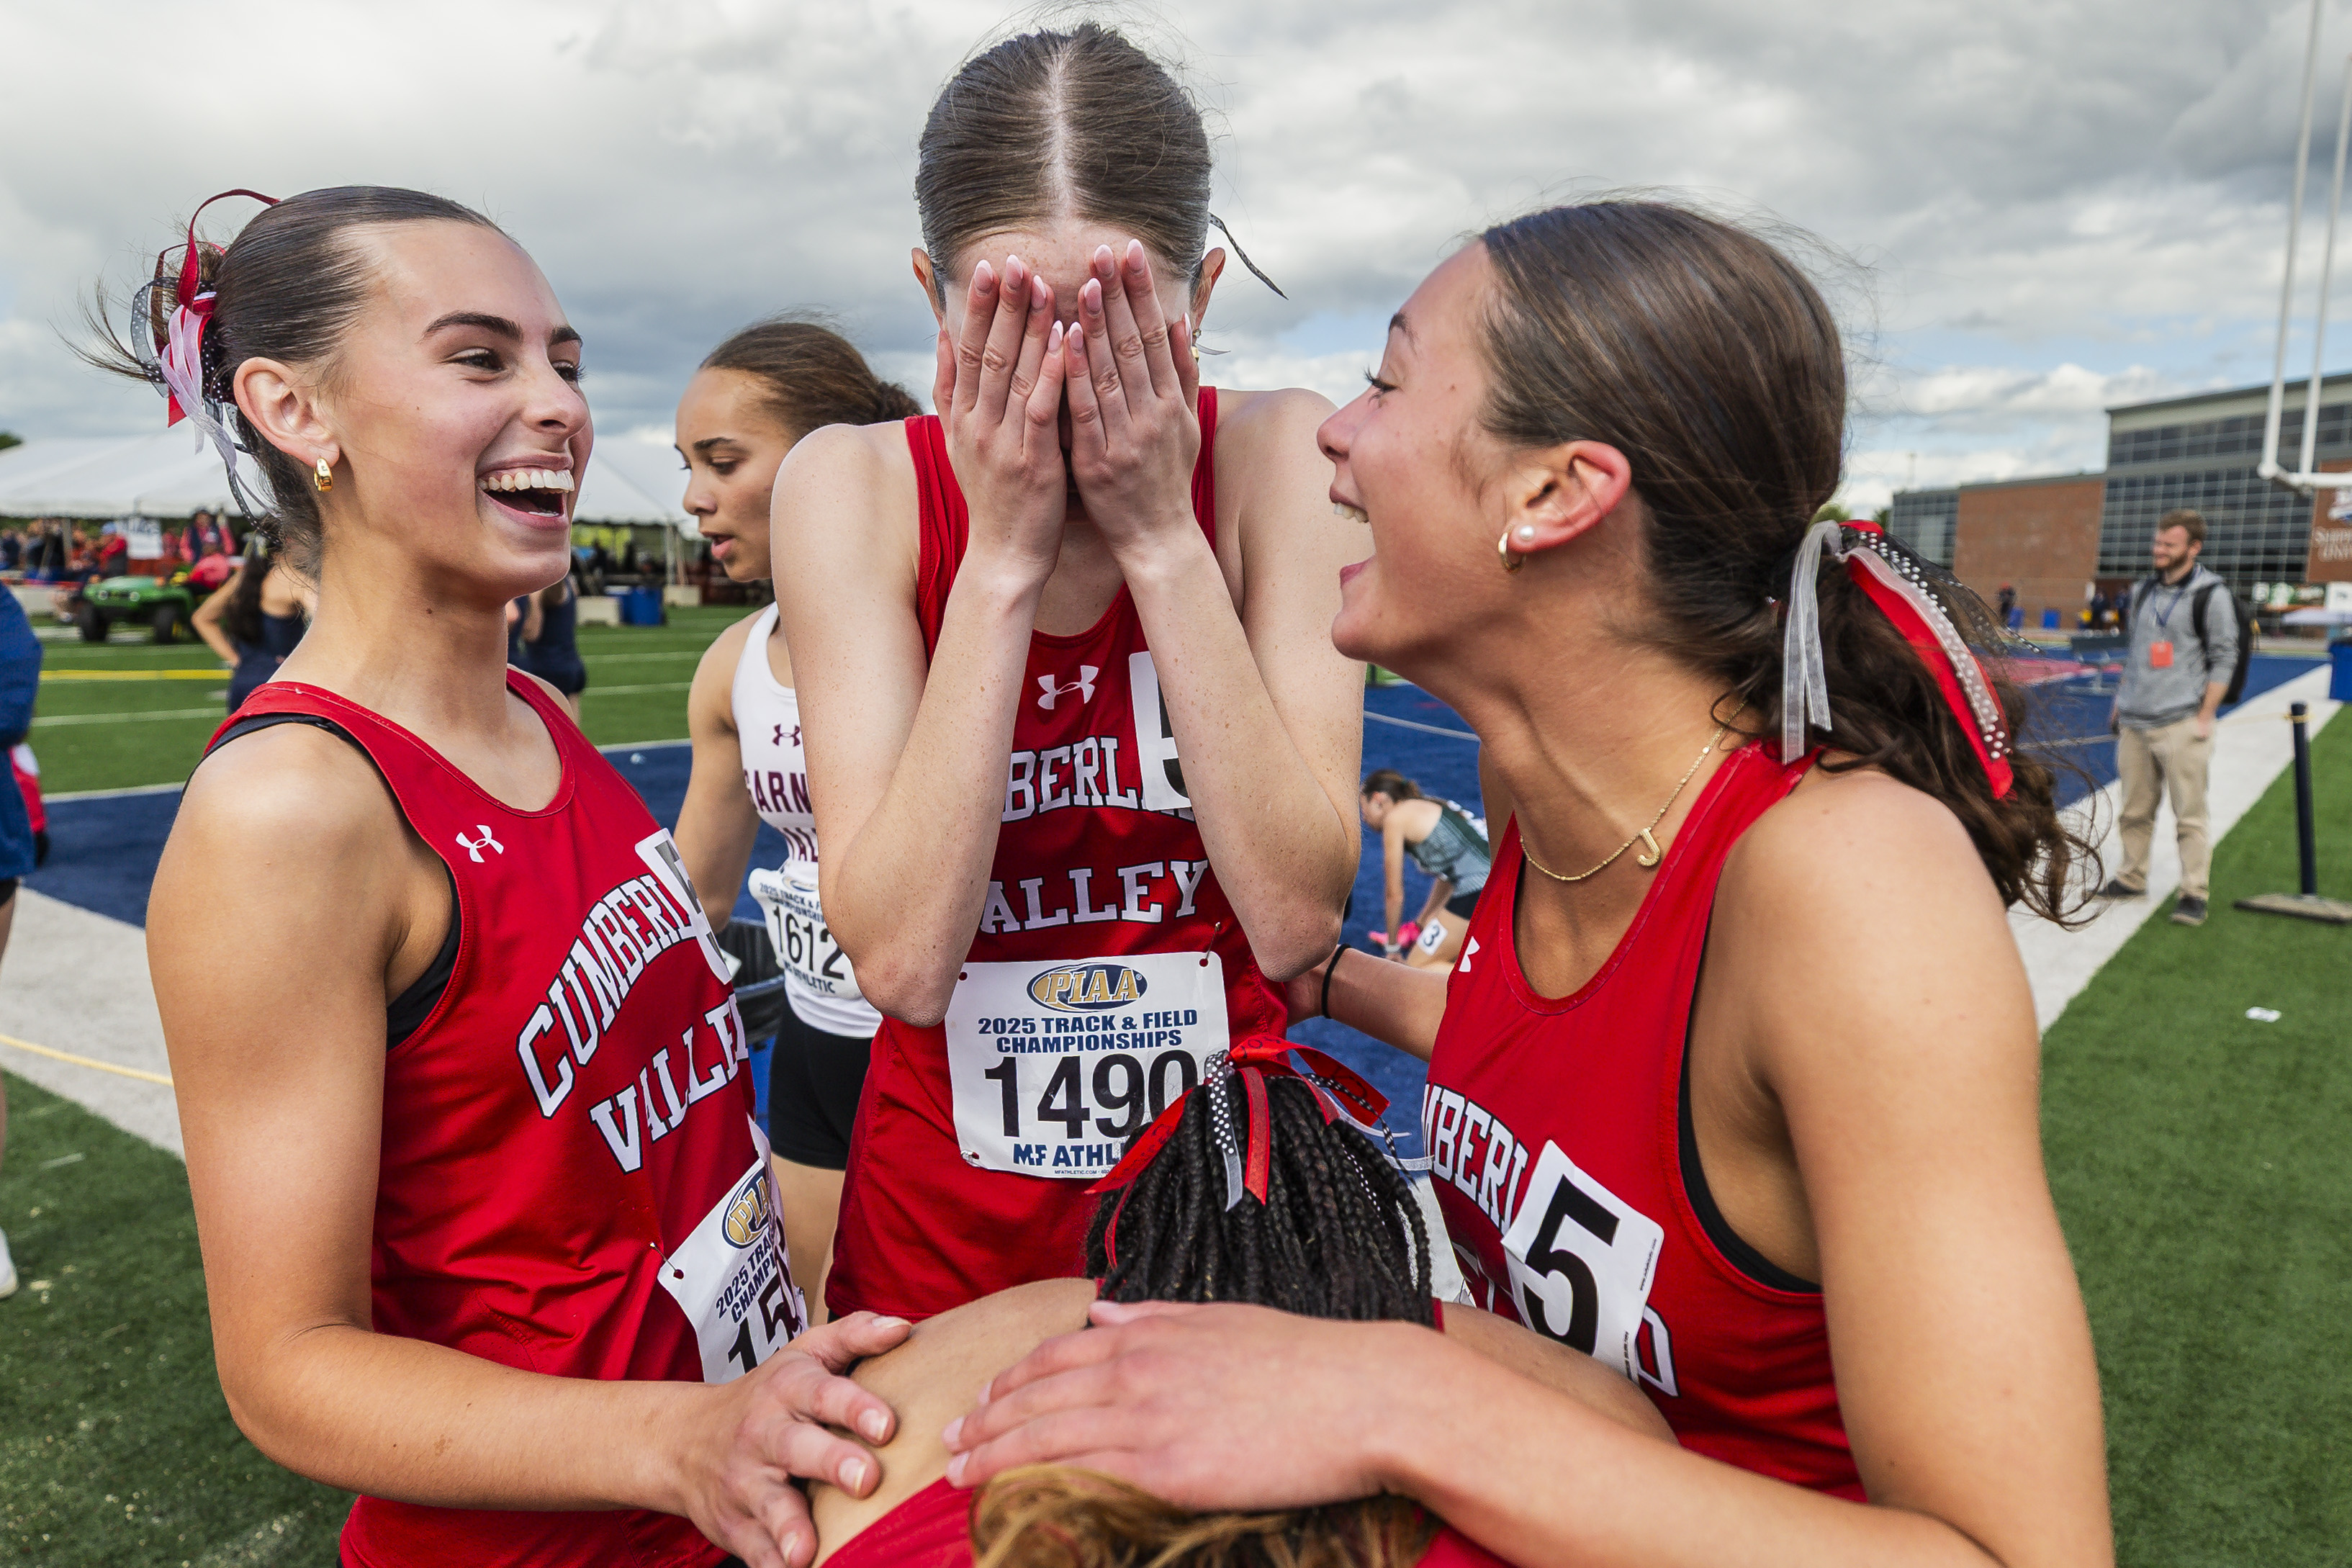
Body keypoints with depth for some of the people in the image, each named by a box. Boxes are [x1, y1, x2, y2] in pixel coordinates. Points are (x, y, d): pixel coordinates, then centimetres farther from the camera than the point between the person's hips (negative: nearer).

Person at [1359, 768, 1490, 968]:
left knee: (1415, 971, 1)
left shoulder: (1395, 818, 1)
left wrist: (1392, 949, 18)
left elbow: (1395, 895, 6)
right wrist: (1421, 922, 40)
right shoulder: (1427, 807, 24)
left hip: (1479, 890, -9)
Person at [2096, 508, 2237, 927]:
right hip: (2135, 723, 5)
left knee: (2190, 813, -3)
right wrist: (2121, 704, 19)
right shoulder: (2142, 590, 14)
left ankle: (2194, 893, 3)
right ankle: (2131, 879, 22)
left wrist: (2204, 716, -10)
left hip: (2182, 723, -5)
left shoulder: (2211, 593, -3)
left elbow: (2224, 659, -4)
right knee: (2134, 811, 11)